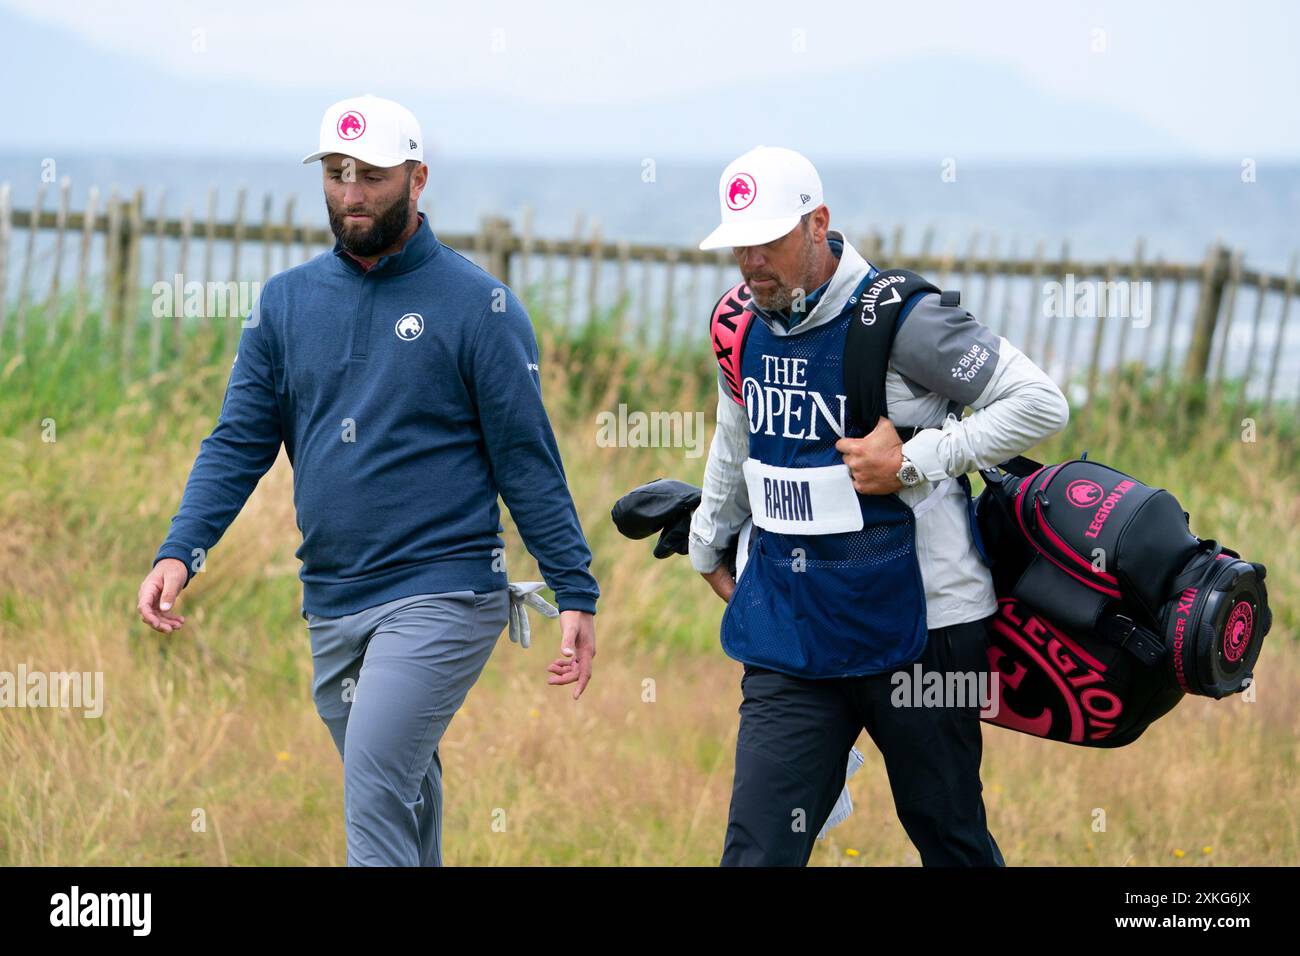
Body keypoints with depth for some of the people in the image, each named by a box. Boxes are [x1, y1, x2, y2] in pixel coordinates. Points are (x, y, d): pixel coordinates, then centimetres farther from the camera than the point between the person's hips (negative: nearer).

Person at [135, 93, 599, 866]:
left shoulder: (475, 303, -5)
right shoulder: (288, 301, 9)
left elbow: (527, 459, -5)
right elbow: (239, 443, 7)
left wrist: (577, 595, -8)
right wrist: (180, 553, -9)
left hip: (441, 599, -6)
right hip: (331, 607, 6)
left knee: (376, 794, -19)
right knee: (400, 798, 16)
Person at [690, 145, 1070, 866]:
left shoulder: (897, 318, -14)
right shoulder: (743, 327, 6)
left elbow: (1043, 404, -15)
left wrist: (913, 460, -18)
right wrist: (708, 546, 39)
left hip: (917, 624, -5)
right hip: (789, 632, 5)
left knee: (951, 839, 8)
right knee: (757, 848, -4)